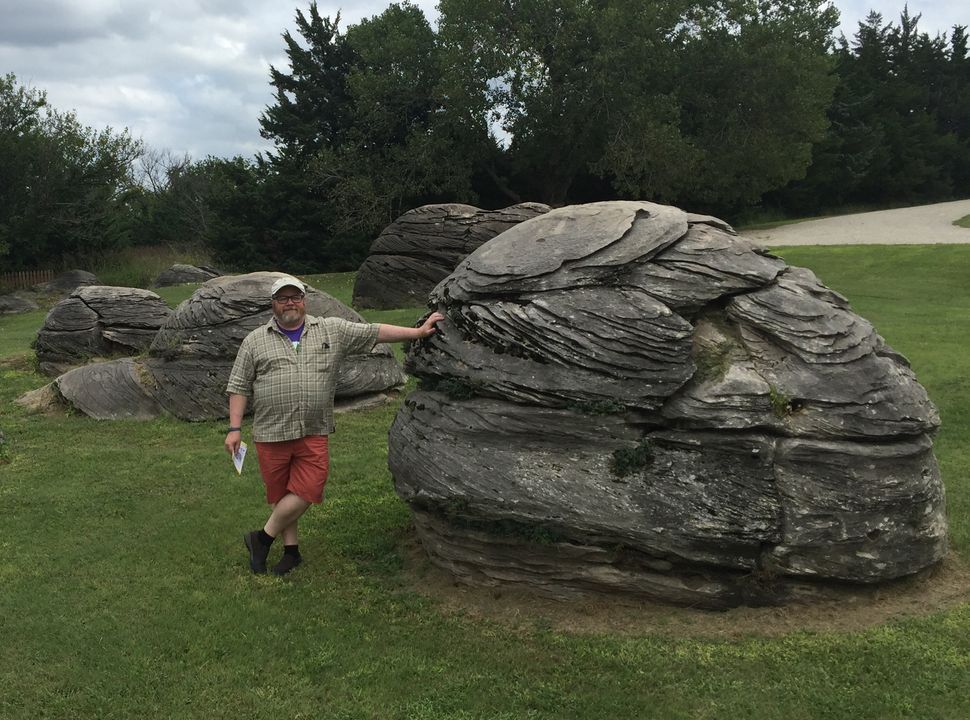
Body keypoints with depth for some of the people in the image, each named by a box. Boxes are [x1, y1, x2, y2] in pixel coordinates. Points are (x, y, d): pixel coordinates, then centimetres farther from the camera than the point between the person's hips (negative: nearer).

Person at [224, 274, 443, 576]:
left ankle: (262, 538, 14)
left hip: (314, 433, 0)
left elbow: (374, 332, 3)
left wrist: (417, 332, -3)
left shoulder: (332, 330, 5)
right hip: (271, 434, 0)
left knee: (305, 491, -5)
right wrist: (234, 429, -3)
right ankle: (291, 549, 24)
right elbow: (239, 387, 4)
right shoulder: (255, 341, 4)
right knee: (280, 495, 8)